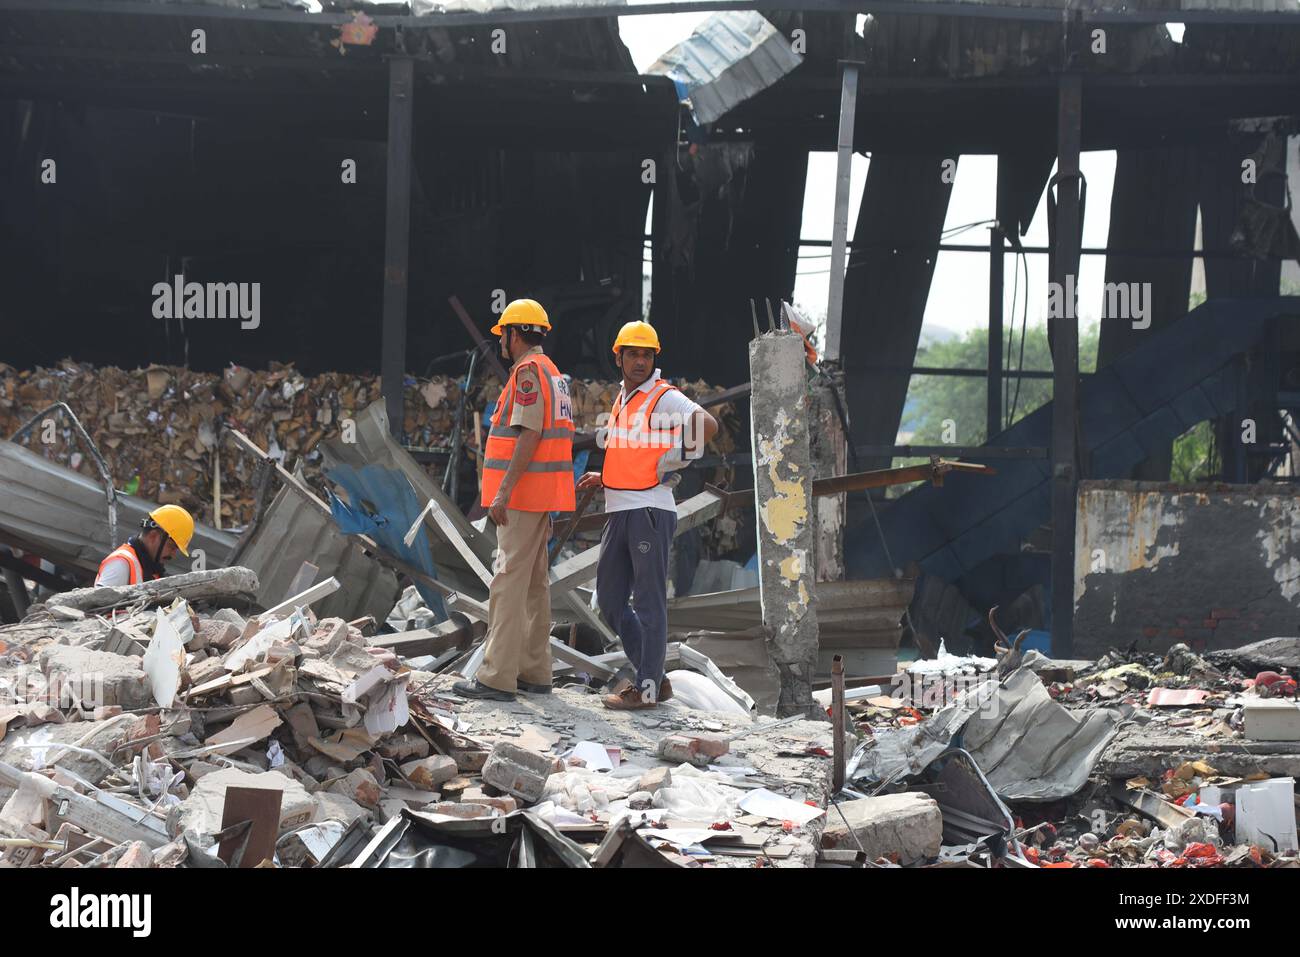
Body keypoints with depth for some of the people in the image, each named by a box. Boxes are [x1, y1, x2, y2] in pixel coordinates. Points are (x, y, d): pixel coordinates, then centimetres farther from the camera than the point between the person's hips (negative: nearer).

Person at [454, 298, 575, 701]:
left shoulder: (528, 371, -12)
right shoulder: (554, 374, 19)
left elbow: (530, 434, -21)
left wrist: (504, 490, -23)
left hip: (523, 492, -10)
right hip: (541, 497, 10)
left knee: (509, 581, -11)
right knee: (534, 582, 12)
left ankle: (497, 677, -14)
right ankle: (535, 672, 16)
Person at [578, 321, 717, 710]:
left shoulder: (665, 398, -8)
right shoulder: (623, 400, 19)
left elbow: (708, 425, -26)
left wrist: (679, 455, -16)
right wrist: (604, 477, 21)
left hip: (650, 511, -9)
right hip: (619, 512, 9)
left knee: (649, 601, -5)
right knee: (610, 599, 11)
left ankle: (647, 688, -1)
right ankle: (652, 675, 19)